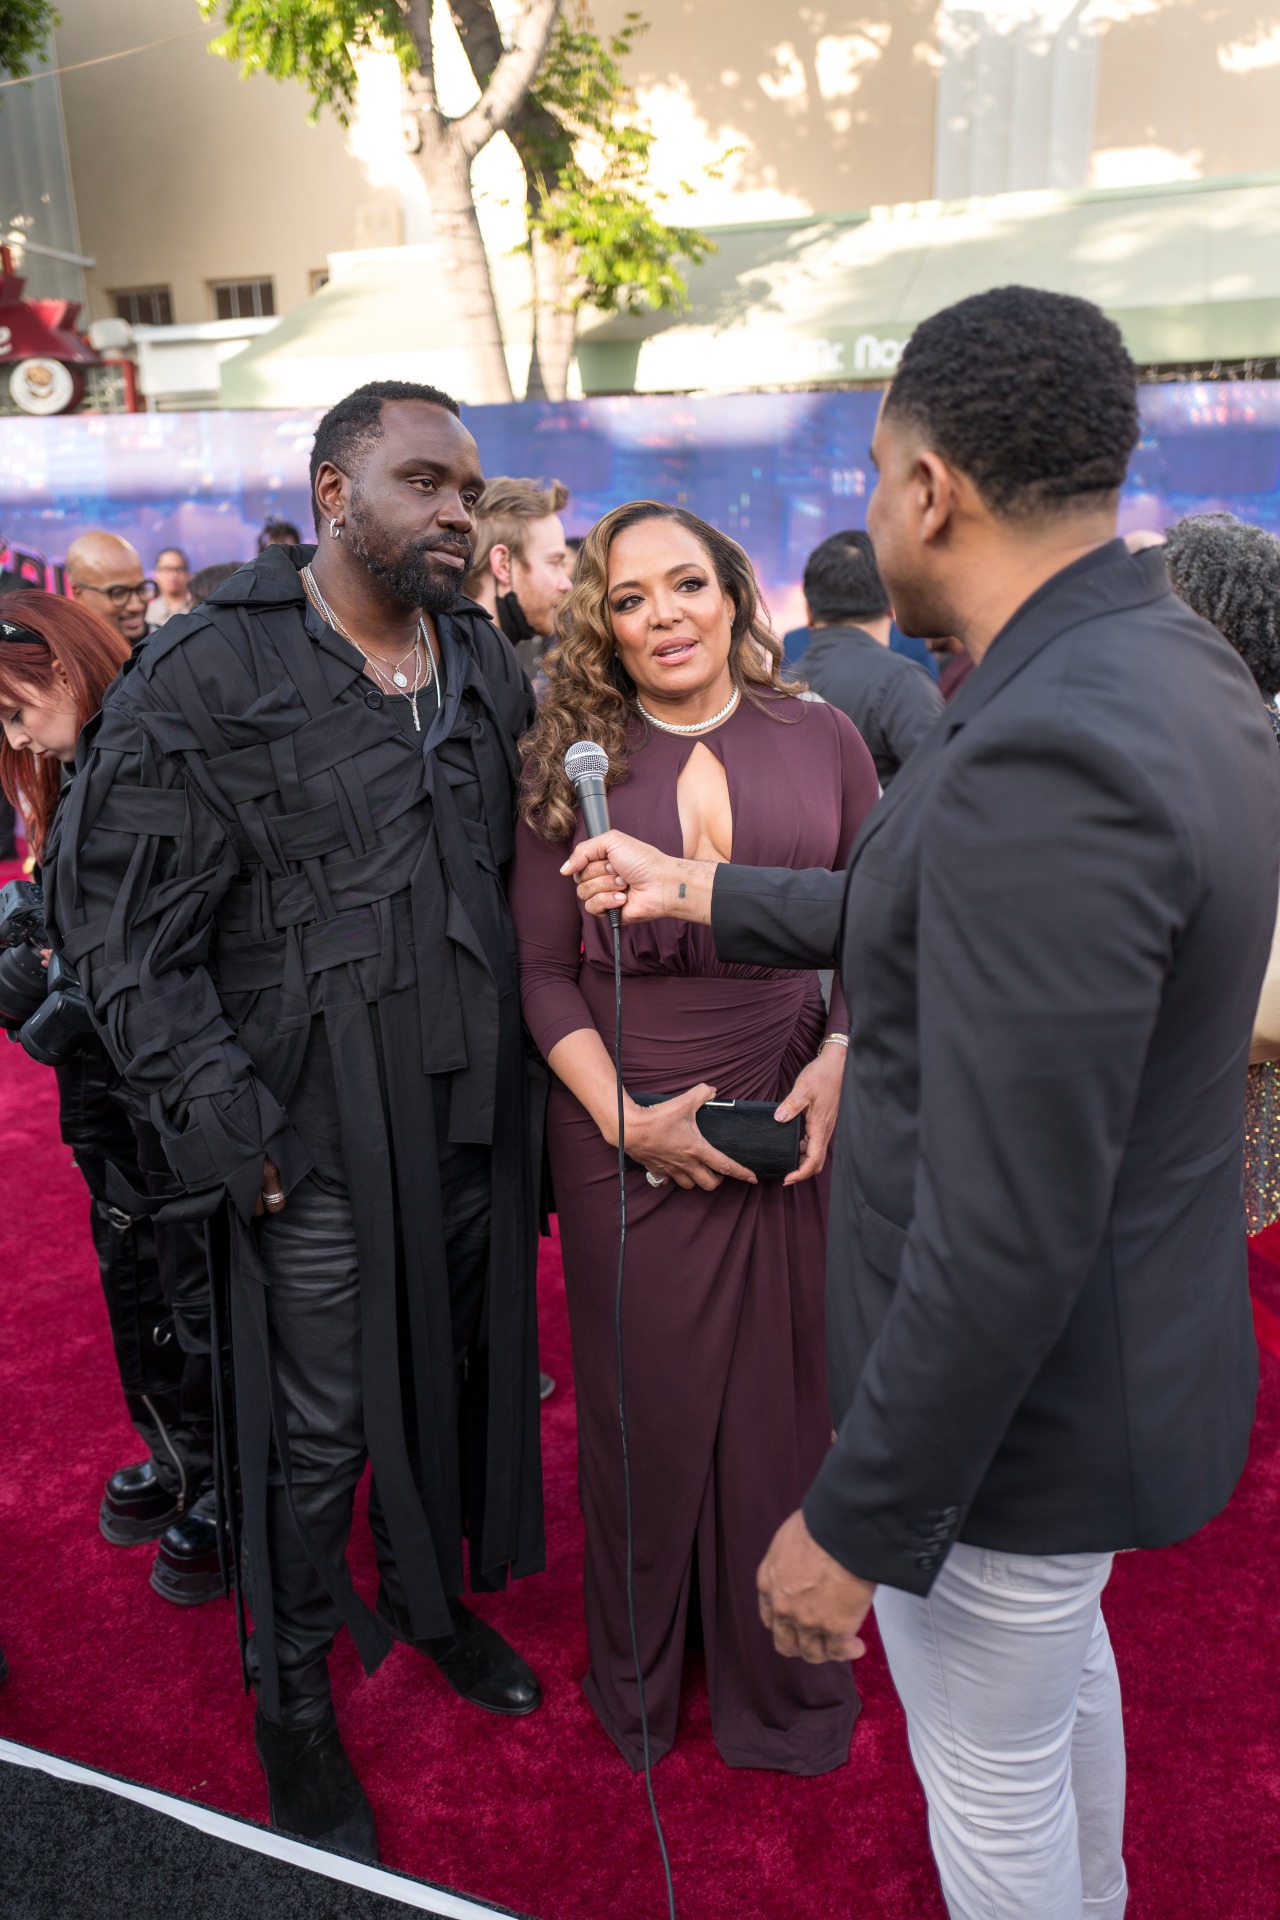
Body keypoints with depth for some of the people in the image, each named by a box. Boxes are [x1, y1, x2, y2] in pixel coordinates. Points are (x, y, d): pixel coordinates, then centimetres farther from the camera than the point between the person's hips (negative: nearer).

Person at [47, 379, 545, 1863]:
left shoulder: (491, 670, 8)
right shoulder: (207, 673, -9)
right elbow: (121, 913, -10)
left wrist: (527, 1058, 7)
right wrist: (220, 1120, -14)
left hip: (472, 1114, 5)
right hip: (316, 1131, -5)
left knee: (455, 1375, 19)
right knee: (317, 1425, 8)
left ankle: (432, 1597, 46)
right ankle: (290, 1697, 33)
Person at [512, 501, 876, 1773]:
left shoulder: (823, 742, 1)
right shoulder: (570, 767, -2)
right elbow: (542, 973, -2)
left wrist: (845, 1056, -11)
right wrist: (624, 1117, -13)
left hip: (797, 1123, 1)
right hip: (626, 1135, -1)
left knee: (784, 1401, 12)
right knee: (645, 1409, 13)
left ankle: (782, 1680, 39)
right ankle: (640, 1677, 40)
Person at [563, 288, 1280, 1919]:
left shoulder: (1045, 757, -33)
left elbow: (1006, 1236, -32)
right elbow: (932, 916, 11)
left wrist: (854, 1520, -20)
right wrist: (706, 893, 17)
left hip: (1021, 1400, -10)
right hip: (1128, 1343, 10)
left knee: (991, 1777, 18)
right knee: (1064, 1657, 34)